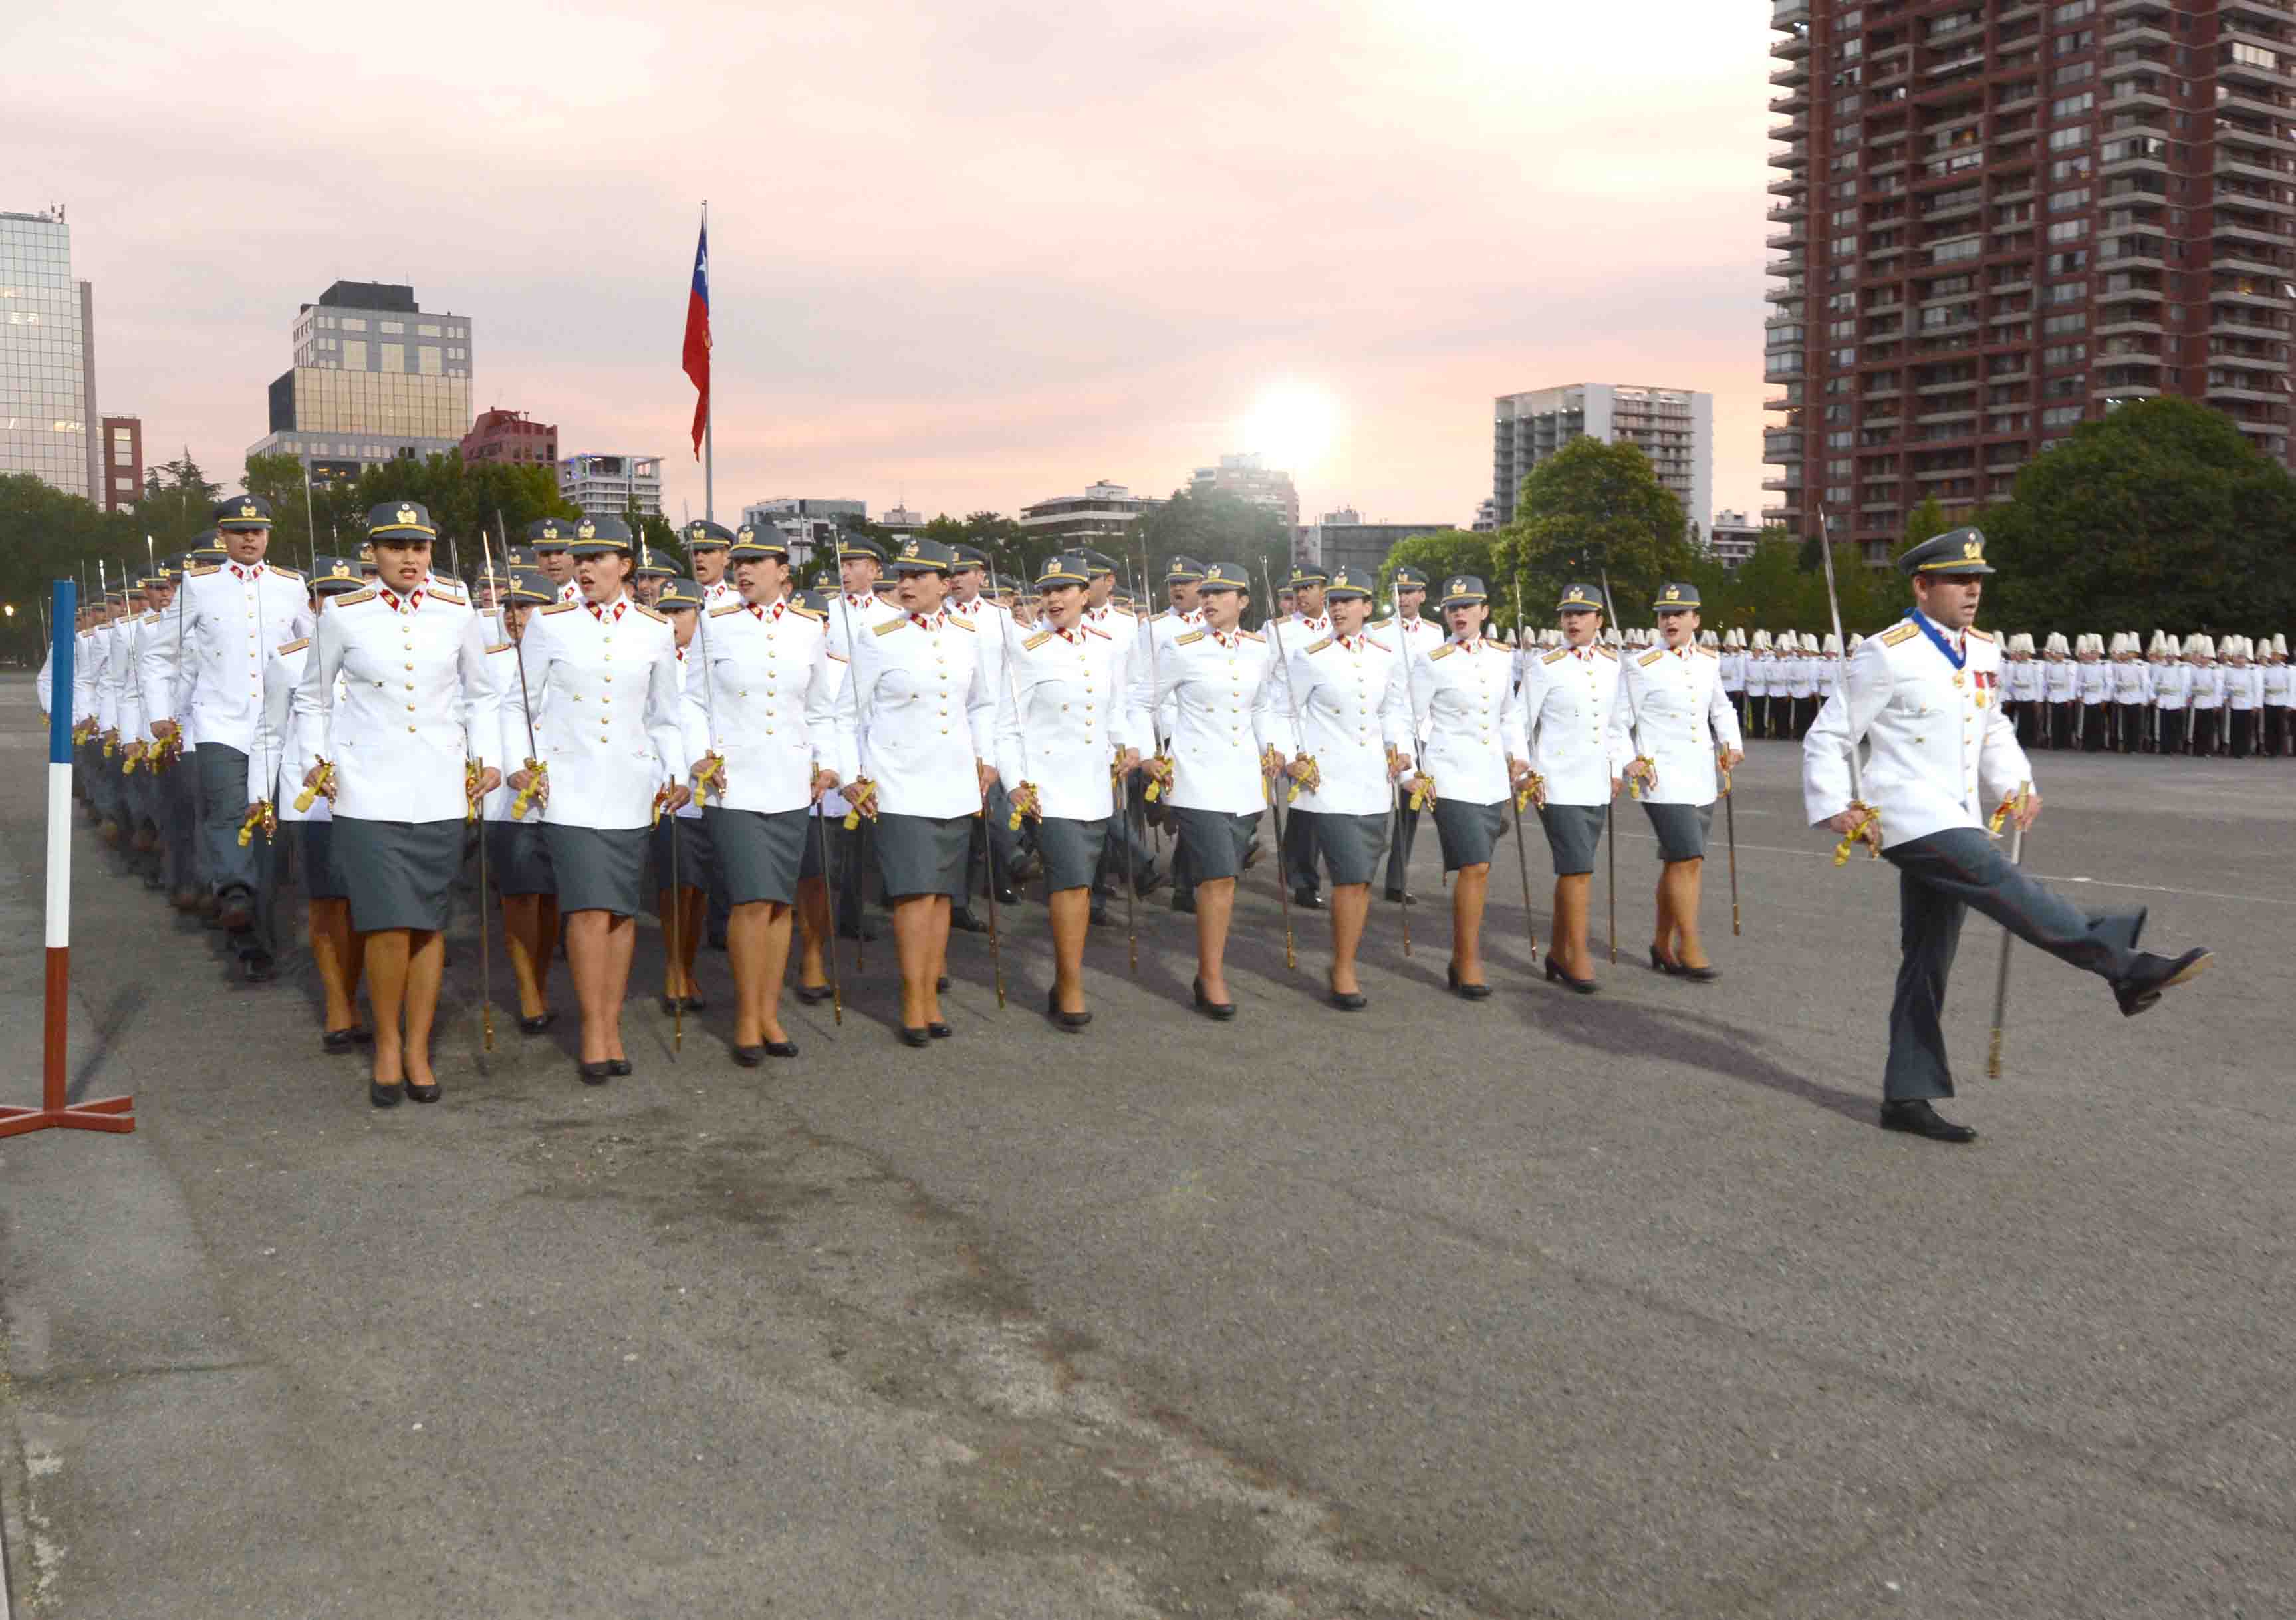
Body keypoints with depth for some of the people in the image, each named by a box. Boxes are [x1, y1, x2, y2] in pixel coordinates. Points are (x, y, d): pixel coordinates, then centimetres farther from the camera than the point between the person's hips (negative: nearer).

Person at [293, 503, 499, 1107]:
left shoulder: (457, 615, 5)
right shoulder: (343, 616, 1)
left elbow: (480, 696, 17)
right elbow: (311, 698, 14)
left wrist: (487, 758, 6)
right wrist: (315, 758, 1)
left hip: (440, 791, 2)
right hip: (367, 791, -2)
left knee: (429, 921, 6)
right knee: (388, 922, -10)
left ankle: (417, 1052, 19)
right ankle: (386, 1047, 11)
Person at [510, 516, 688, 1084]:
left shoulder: (654, 629, 6)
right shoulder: (549, 624, 1)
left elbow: (664, 716, 14)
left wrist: (675, 775, 4)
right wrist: (521, 765, -5)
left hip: (631, 788, 2)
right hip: (570, 784, -2)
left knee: (622, 909, 5)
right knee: (588, 907, -10)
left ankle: (612, 1026, 16)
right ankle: (593, 1031, 0)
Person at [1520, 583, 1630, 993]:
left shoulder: (1612, 664, 8)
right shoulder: (1546, 666, -7)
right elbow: (1521, 724, -4)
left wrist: (1617, 770, 14)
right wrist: (1527, 774, -7)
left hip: (1597, 786, 5)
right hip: (1557, 785, -5)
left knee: (1572, 871, 12)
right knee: (1579, 869, -10)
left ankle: (1558, 954, 22)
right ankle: (1578, 958, -1)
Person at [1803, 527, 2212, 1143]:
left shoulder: (1983, 652, 13)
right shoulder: (1887, 655, -9)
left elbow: (1994, 730, 26)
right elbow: (1829, 737, -5)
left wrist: (2015, 786, 9)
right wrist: (1833, 808, -13)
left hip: (1957, 823, 8)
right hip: (1908, 819, -7)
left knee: (1928, 964, 9)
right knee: (2001, 882, -28)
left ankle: (1907, 1098, 14)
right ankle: (2125, 967, -39)